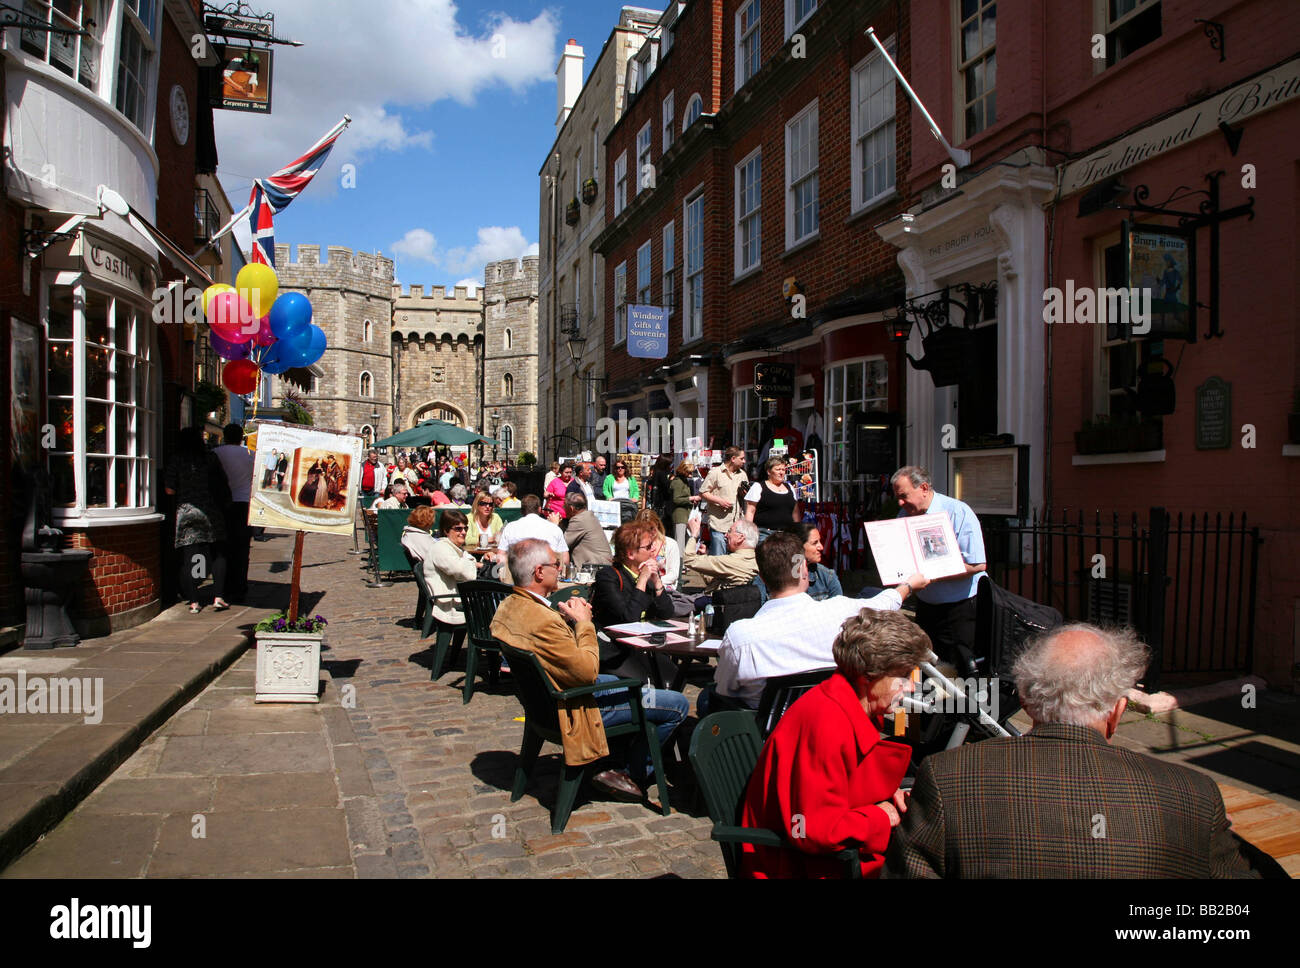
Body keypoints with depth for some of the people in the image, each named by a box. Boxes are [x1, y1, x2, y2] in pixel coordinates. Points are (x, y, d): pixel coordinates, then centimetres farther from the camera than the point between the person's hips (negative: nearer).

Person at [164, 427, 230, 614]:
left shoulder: (176, 461, -1)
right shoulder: (211, 458, 1)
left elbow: (169, 490, -5)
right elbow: (224, 486, 6)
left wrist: (184, 491, 16)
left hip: (185, 512, 0)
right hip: (211, 512, 0)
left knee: (188, 558, 4)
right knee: (218, 555, 9)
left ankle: (194, 602, 4)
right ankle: (218, 597, 4)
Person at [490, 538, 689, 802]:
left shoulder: (507, 606, -2)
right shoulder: (542, 620, -33)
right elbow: (588, 671, -28)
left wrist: (567, 618, -3)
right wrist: (583, 622, -17)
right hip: (573, 708, -10)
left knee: (615, 680, 38)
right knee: (678, 705, -4)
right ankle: (633, 773, 13)